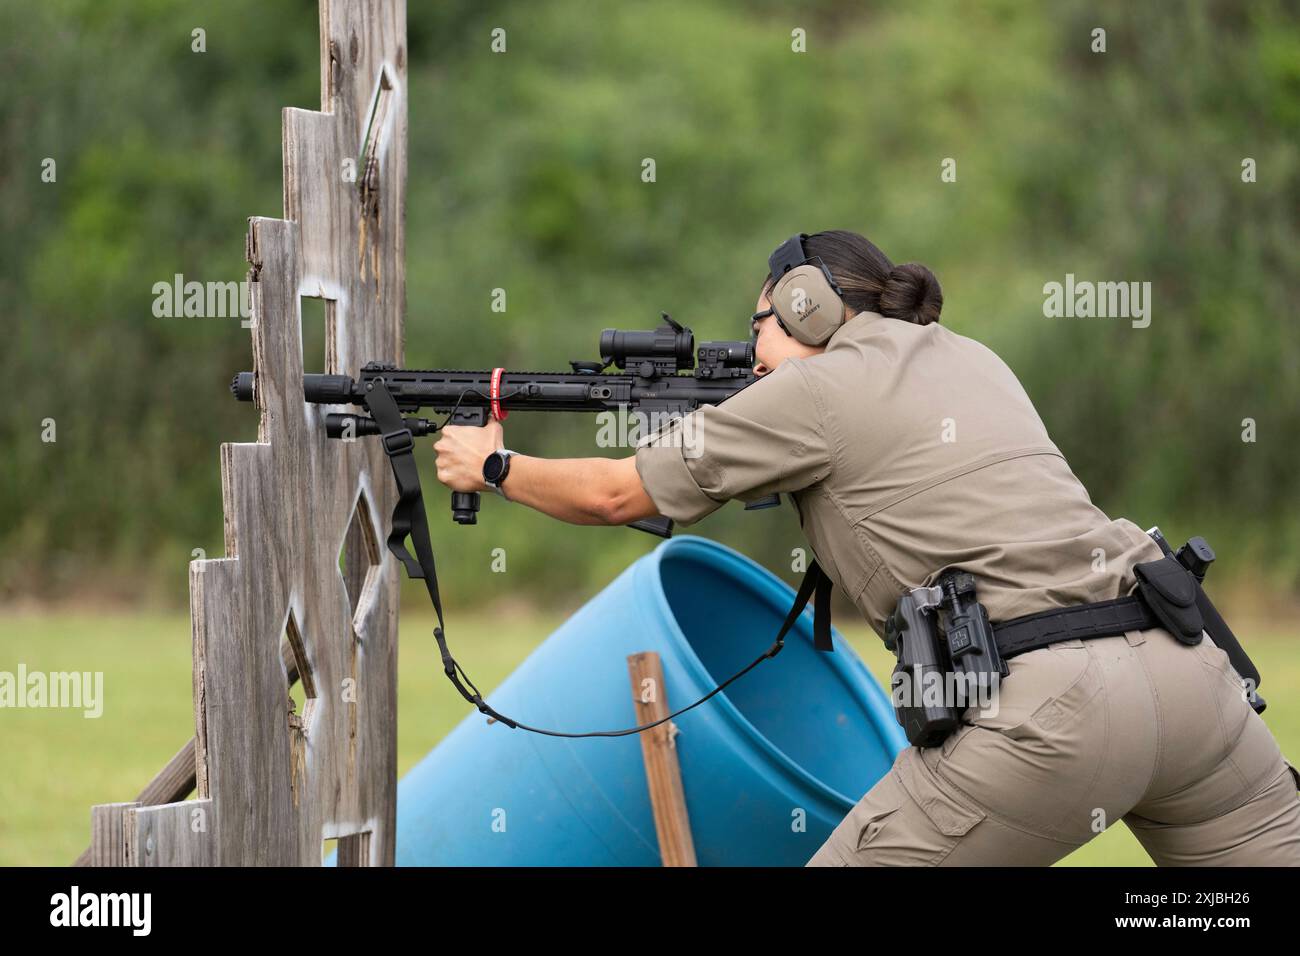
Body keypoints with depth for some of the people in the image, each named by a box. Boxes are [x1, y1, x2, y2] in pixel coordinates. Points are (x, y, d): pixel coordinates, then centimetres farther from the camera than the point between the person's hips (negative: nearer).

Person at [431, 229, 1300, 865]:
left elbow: (611, 495, 12)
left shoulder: (815, 391, 5)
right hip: (1188, 670, 7)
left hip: (1055, 712, -7)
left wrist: (493, 468, 29)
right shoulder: (969, 358, 25)